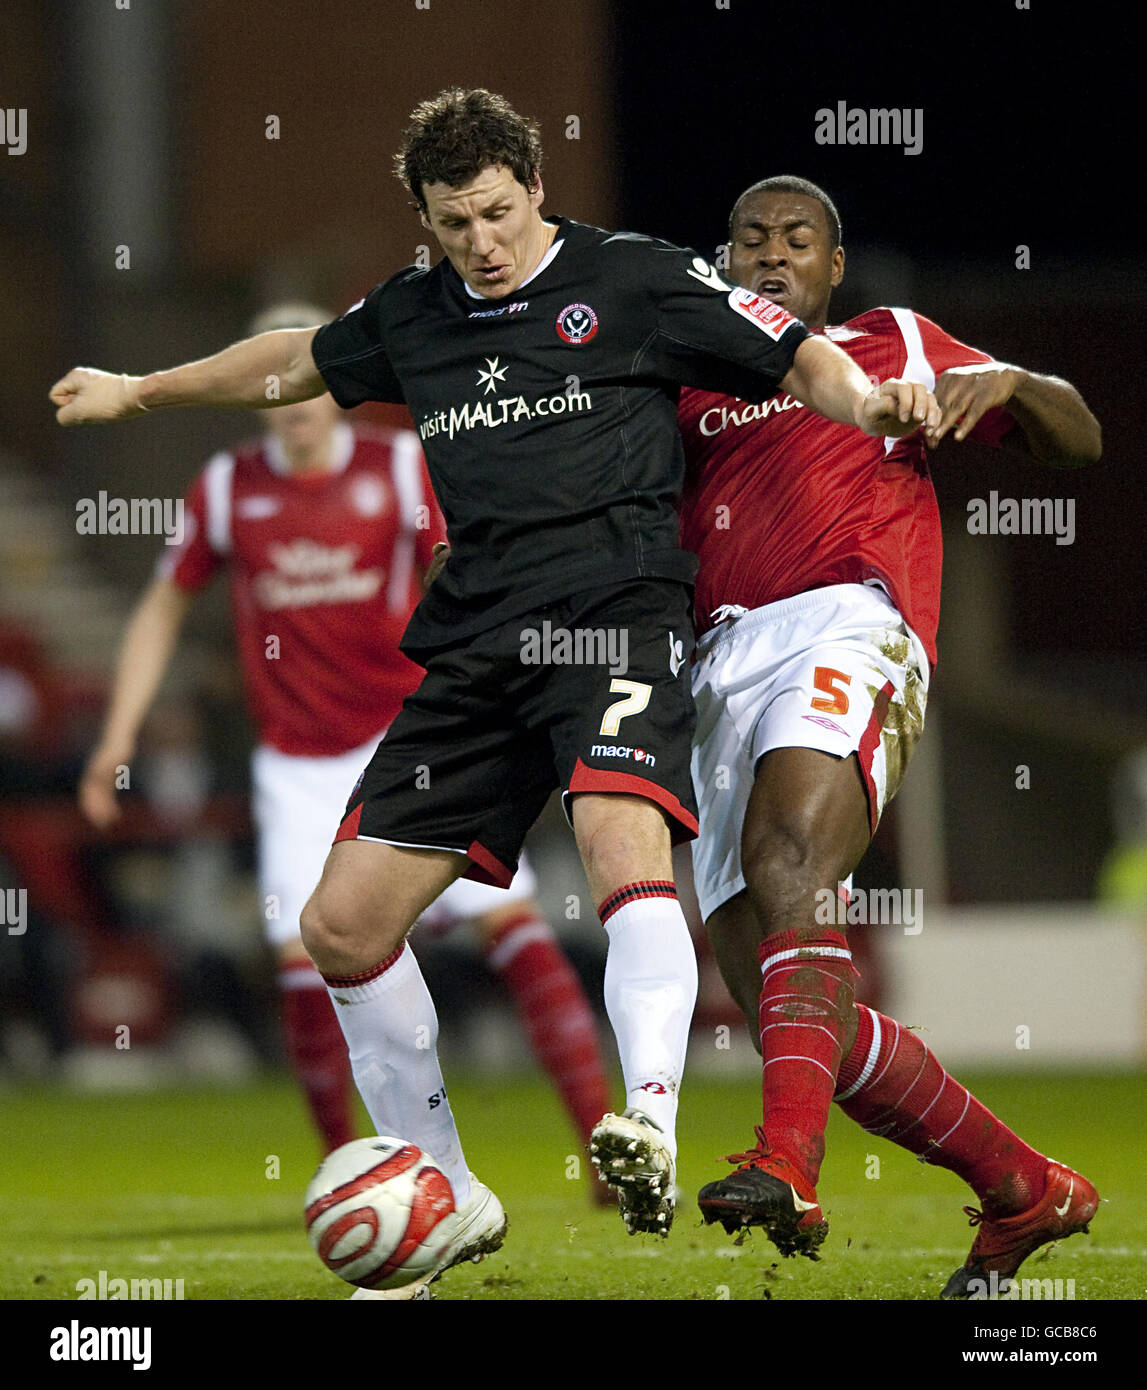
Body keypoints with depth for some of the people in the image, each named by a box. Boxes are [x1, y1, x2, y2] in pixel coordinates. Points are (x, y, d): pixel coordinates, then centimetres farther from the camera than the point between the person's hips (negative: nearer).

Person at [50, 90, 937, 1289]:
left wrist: (869, 403, -20)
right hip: (475, 644, 6)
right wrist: (140, 392, 47)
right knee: (342, 924, 1)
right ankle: (446, 1202, 13)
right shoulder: (411, 316, 18)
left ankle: (652, 1121, -52)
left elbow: (796, 358, 2)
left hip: (612, 613, -6)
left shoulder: (632, 279, 3)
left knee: (624, 846, -34)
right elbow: (297, 363, 36)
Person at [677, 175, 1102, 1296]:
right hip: (722, 675, 5)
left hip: (846, 625, -5)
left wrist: (1006, 385, 0)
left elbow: (1077, 441, 22)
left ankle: (788, 1164, -52)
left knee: (788, 843, -36)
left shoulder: (893, 346, 23)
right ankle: (1025, 1192, 9)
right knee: (786, 1020, -5)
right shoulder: (690, 389, 29)